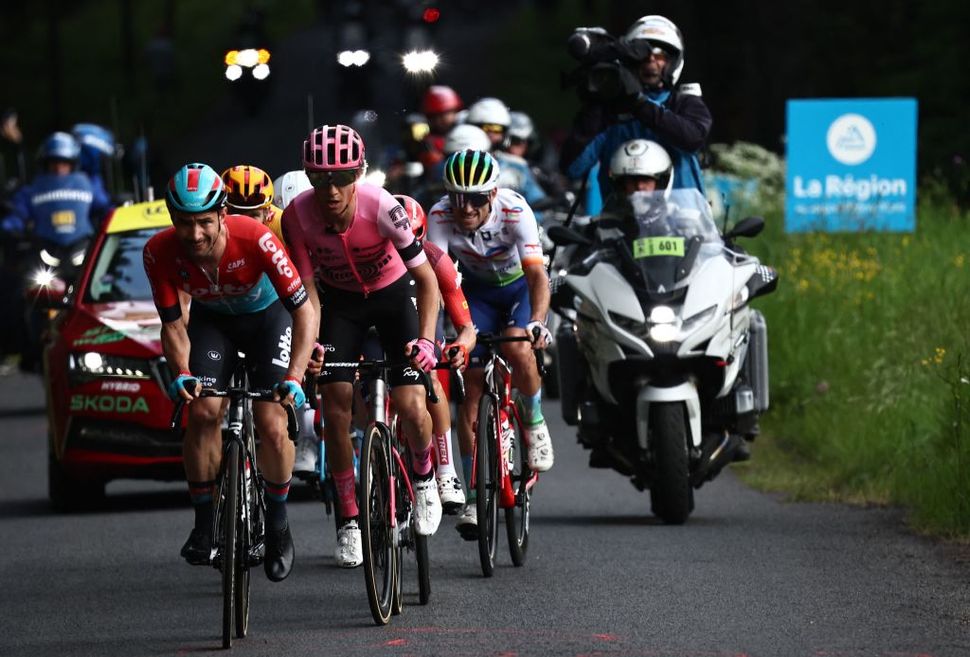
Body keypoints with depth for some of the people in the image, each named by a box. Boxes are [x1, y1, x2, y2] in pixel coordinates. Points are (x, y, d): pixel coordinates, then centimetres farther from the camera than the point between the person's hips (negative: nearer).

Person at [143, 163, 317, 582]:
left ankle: (278, 527, 5)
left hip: (267, 315, -2)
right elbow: (173, 324, -15)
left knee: (271, 423, -15)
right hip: (212, 319, 2)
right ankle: (204, 524, -4)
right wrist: (181, 373, -33)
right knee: (203, 412, -19)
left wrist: (294, 377, -42)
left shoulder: (255, 240, -38)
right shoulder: (160, 253, -29)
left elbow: (305, 311, -32)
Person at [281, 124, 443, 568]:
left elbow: (427, 280, -25)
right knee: (336, 409, -10)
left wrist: (426, 339, -36)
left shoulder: (382, 208, -33)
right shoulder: (297, 216, -27)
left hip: (394, 295, -2)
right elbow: (308, 293, -18)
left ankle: (424, 477, 18)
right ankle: (349, 520, 4)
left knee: (411, 409, -14)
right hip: (340, 301, 2)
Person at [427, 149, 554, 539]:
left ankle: (534, 421, -2)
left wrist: (537, 323, -54)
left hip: (520, 287, -2)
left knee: (517, 348, -33)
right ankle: (474, 498, 0)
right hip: (477, 291, 2)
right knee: (469, 388, -8)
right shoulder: (441, 217, -27)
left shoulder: (515, 211, -32)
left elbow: (537, 274, -37)